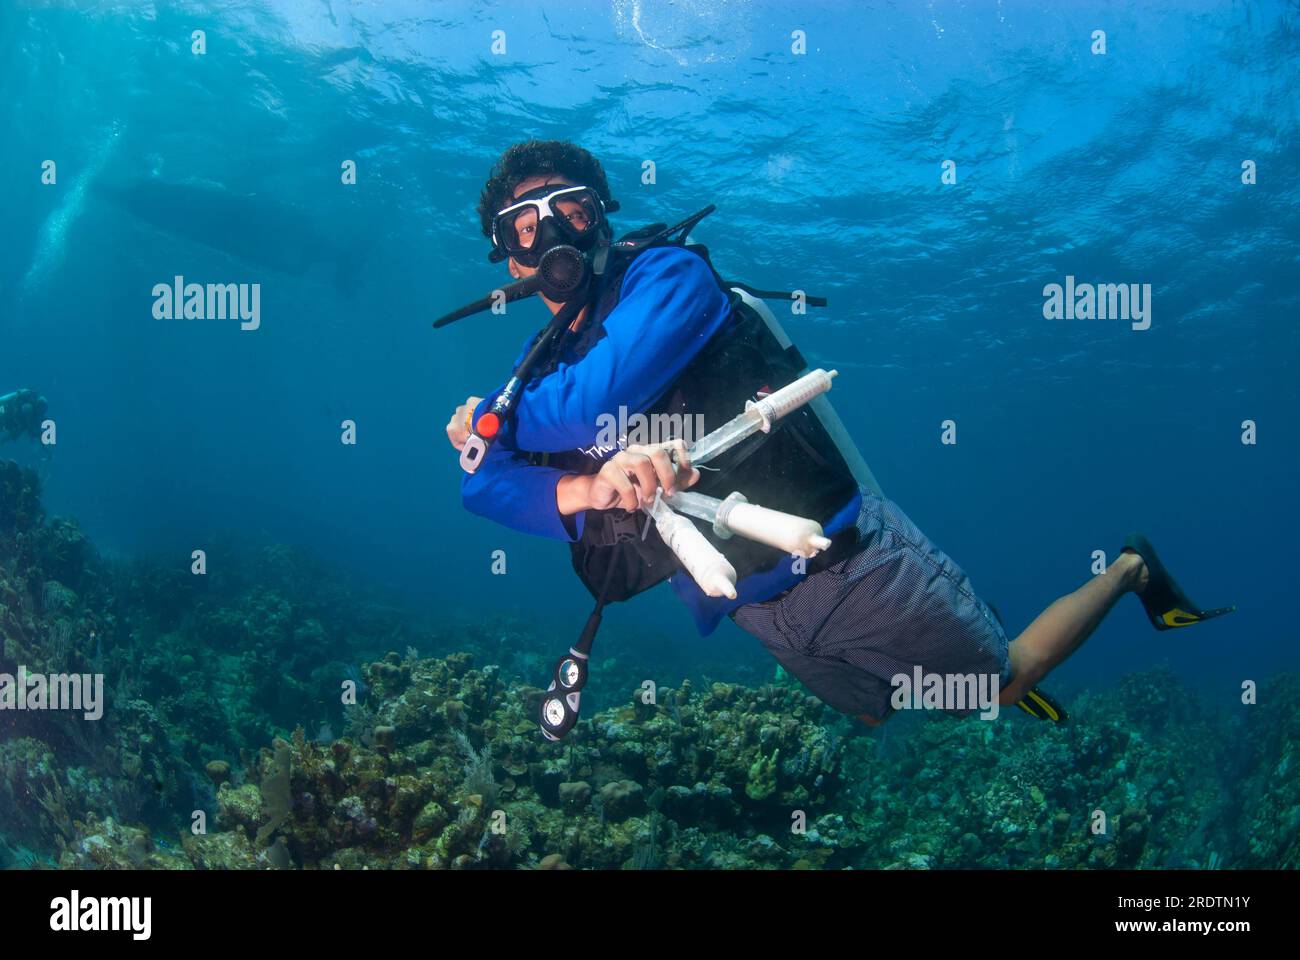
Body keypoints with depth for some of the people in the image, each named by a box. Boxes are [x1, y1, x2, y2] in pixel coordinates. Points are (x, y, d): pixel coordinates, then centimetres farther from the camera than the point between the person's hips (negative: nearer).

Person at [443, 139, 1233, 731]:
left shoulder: (669, 275, -15)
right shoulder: (542, 366, 4)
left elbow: (593, 400, -31)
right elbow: (486, 485, -11)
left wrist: (490, 421, -13)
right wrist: (591, 485, -32)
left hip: (842, 557, -7)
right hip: (757, 611, 7)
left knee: (1005, 683, 8)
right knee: (881, 714, 23)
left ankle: (1130, 570, 31)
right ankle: (968, 636, 49)